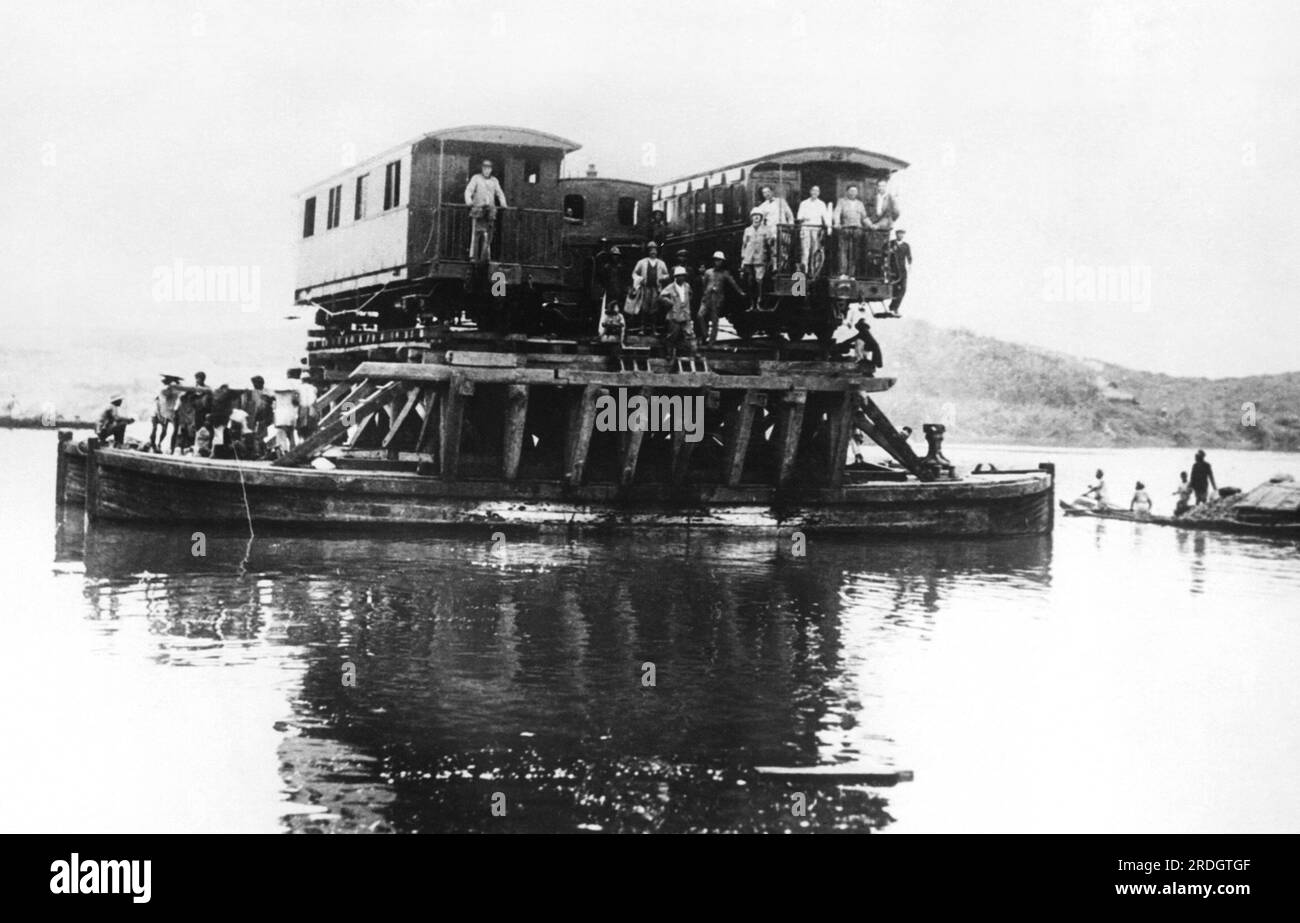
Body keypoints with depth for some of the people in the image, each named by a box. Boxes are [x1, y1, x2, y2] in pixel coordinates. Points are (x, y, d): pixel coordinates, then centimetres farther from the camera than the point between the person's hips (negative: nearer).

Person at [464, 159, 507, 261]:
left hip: (490, 210, 3)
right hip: (477, 209, -3)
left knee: (487, 234, -2)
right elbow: (469, 190, -2)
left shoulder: (494, 181, 17)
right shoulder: (476, 178, 6)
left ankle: (485, 256, 0)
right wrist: (468, 201, -20)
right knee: (476, 233, -8)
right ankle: (473, 257, -7)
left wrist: (503, 203, 9)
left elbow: (500, 193, 25)